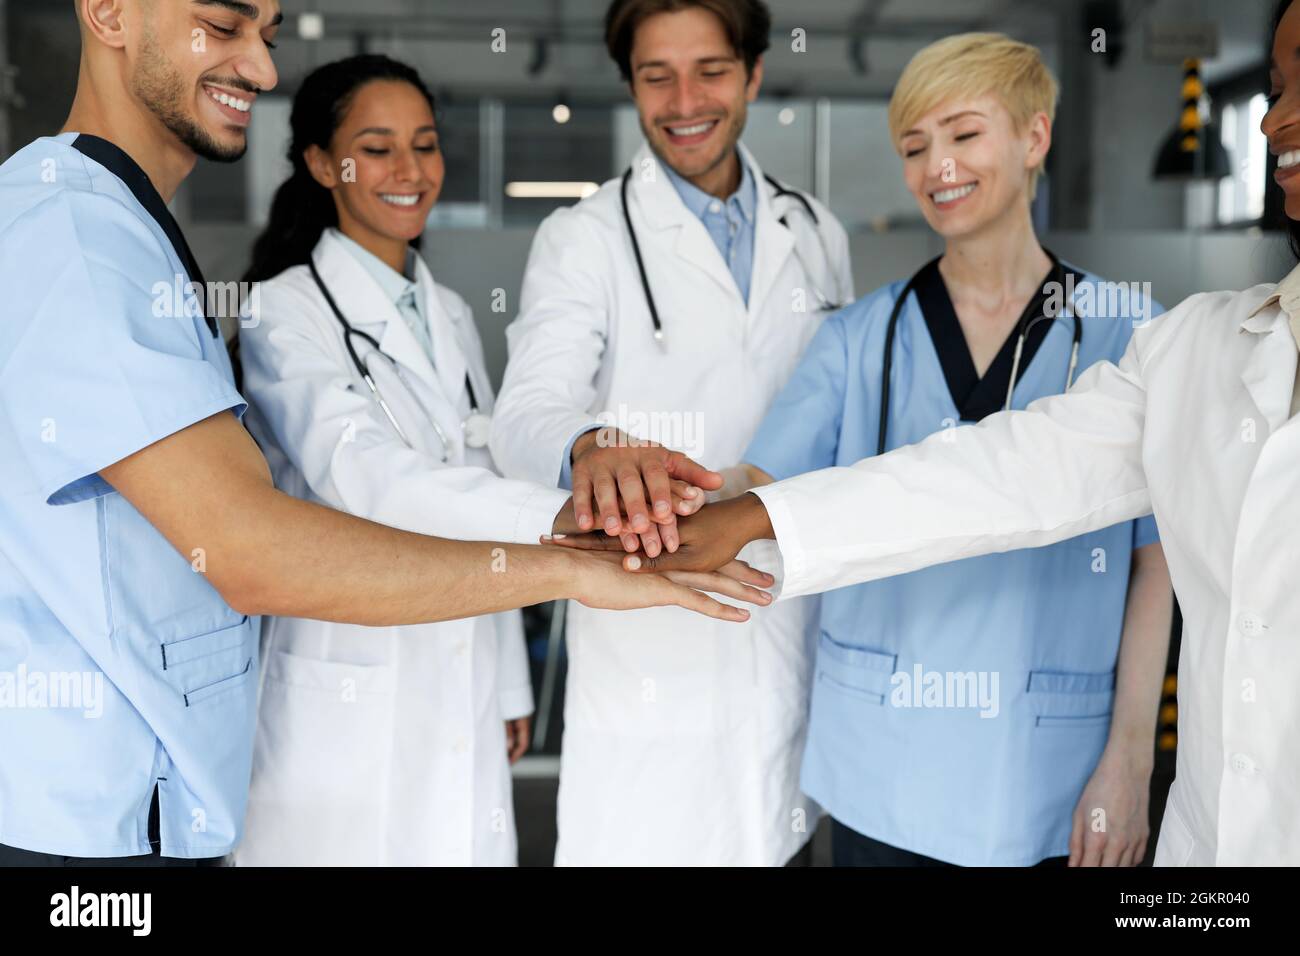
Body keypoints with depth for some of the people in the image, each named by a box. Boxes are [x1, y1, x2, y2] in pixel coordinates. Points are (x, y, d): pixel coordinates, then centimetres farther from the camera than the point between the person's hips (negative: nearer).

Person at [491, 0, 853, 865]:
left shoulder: (818, 235, 9)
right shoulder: (583, 238, -4)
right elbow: (526, 413, -18)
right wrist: (592, 449, -41)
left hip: (798, 651, 4)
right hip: (648, 655, -4)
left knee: (775, 841, 11)